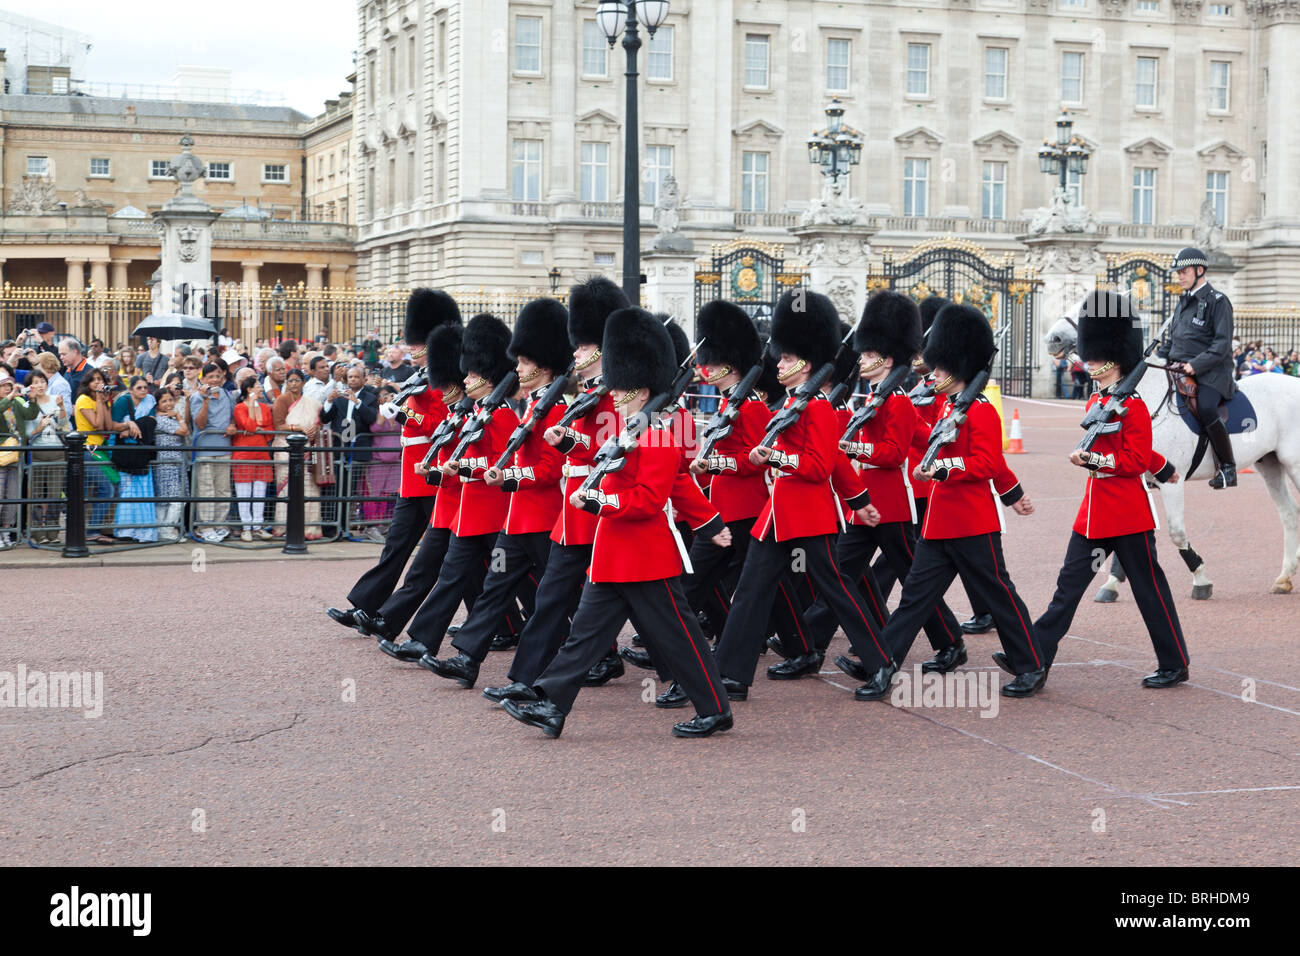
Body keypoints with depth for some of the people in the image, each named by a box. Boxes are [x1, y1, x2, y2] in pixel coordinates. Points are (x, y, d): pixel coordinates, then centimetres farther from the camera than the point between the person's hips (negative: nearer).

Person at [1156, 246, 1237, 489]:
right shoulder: (1183, 302, 19)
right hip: (1179, 369, 8)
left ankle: (1228, 466, -18)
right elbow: (1171, 339, 26)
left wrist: (1196, 365, -23)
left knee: (1205, 408, -32)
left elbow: (1222, 344, -12)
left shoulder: (1217, 301, -5)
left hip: (1211, 371, -8)